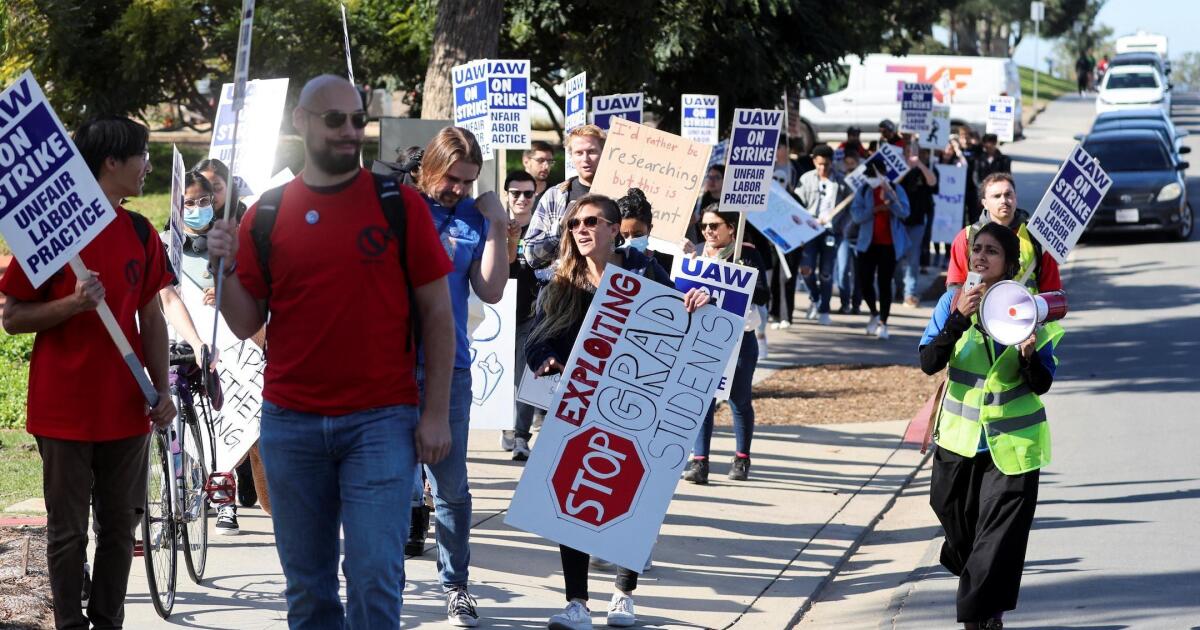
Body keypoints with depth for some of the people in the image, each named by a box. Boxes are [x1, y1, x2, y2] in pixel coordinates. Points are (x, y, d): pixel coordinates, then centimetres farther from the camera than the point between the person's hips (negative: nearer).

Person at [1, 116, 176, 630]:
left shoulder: (140, 234, 8)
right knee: (68, 532, 2)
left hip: (125, 409, 5)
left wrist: (162, 389, 5)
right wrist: (73, 303, -20)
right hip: (64, 409, -5)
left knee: (120, 525, 9)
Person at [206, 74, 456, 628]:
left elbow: (436, 313, 1)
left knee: (375, 580, -8)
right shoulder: (266, 214, 6)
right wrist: (226, 267, -11)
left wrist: (436, 413, -4)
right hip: (291, 425, 3)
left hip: (380, 421, -3)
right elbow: (245, 324, 7)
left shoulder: (400, 203, 0)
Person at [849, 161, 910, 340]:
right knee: (865, 281, 2)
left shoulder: (896, 190, 0)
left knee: (884, 283, -4)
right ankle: (874, 314, 28)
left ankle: (883, 323, 3)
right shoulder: (863, 191, 3)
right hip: (868, 243, 2)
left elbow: (904, 212, -14)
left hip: (889, 244, -2)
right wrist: (875, 209, -21)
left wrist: (889, 197, -25)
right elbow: (856, 214, -7)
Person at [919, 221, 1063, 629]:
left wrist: (1029, 357, -27)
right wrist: (959, 318, -25)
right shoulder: (954, 301, -4)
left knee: (1001, 532, -7)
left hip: (1012, 441, -2)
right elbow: (928, 363, -14)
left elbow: (1042, 385, -6)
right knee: (950, 509, 16)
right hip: (960, 437, 2)